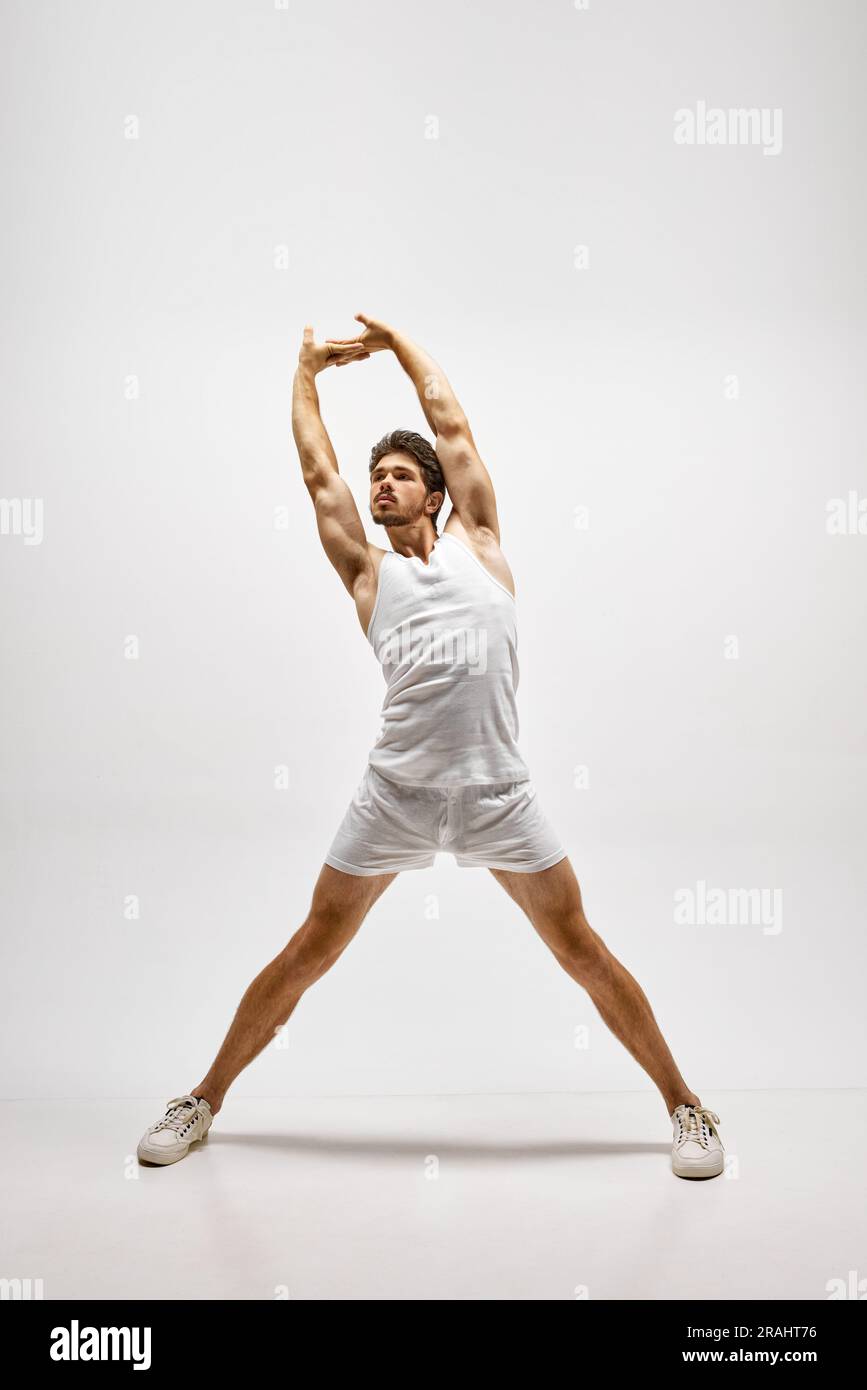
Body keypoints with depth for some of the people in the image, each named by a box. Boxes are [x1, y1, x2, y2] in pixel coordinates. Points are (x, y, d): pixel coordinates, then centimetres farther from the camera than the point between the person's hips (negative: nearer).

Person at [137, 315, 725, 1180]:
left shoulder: (475, 540, 14)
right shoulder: (364, 569, 14)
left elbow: (452, 428, 19)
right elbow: (318, 471, 20)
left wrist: (398, 342, 31)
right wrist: (307, 371, 32)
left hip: (496, 791, 0)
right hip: (394, 793, 1)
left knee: (582, 953, 6)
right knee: (306, 955, 9)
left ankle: (684, 1107, 23)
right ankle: (202, 1102, 26)